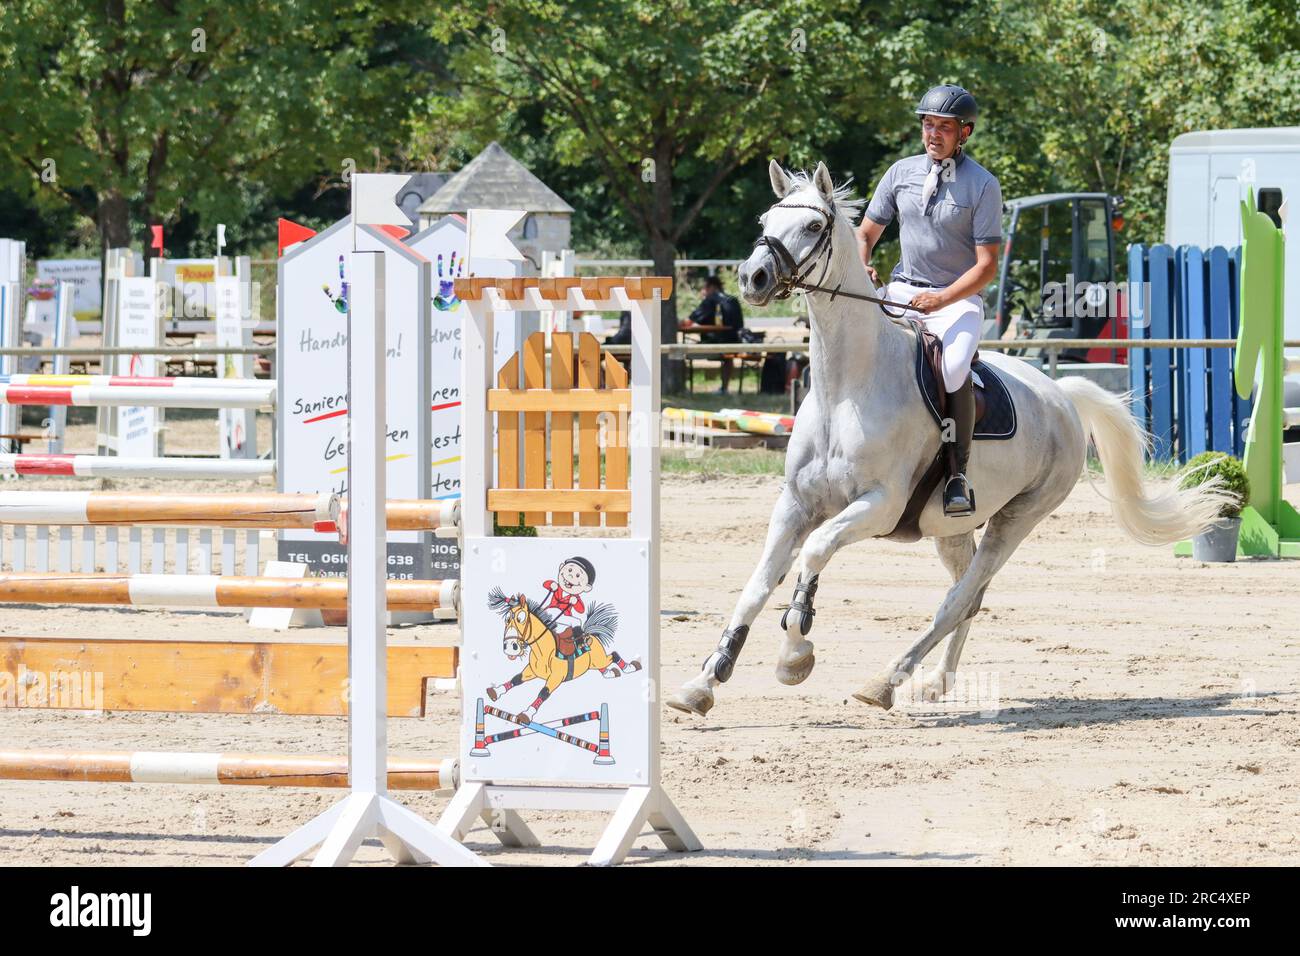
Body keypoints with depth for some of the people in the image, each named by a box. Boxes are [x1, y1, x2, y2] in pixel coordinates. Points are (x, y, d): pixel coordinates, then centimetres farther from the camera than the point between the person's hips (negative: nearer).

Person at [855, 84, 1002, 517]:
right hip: (901, 292, 4)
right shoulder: (901, 173, 9)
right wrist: (861, 270, -6)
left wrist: (942, 299, -22)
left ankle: (958, 473, -24)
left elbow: (986, 265, -8)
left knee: (954, 368, -33)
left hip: (958, 299, -4)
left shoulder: (982, 185, -4)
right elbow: (866, 233, 16)